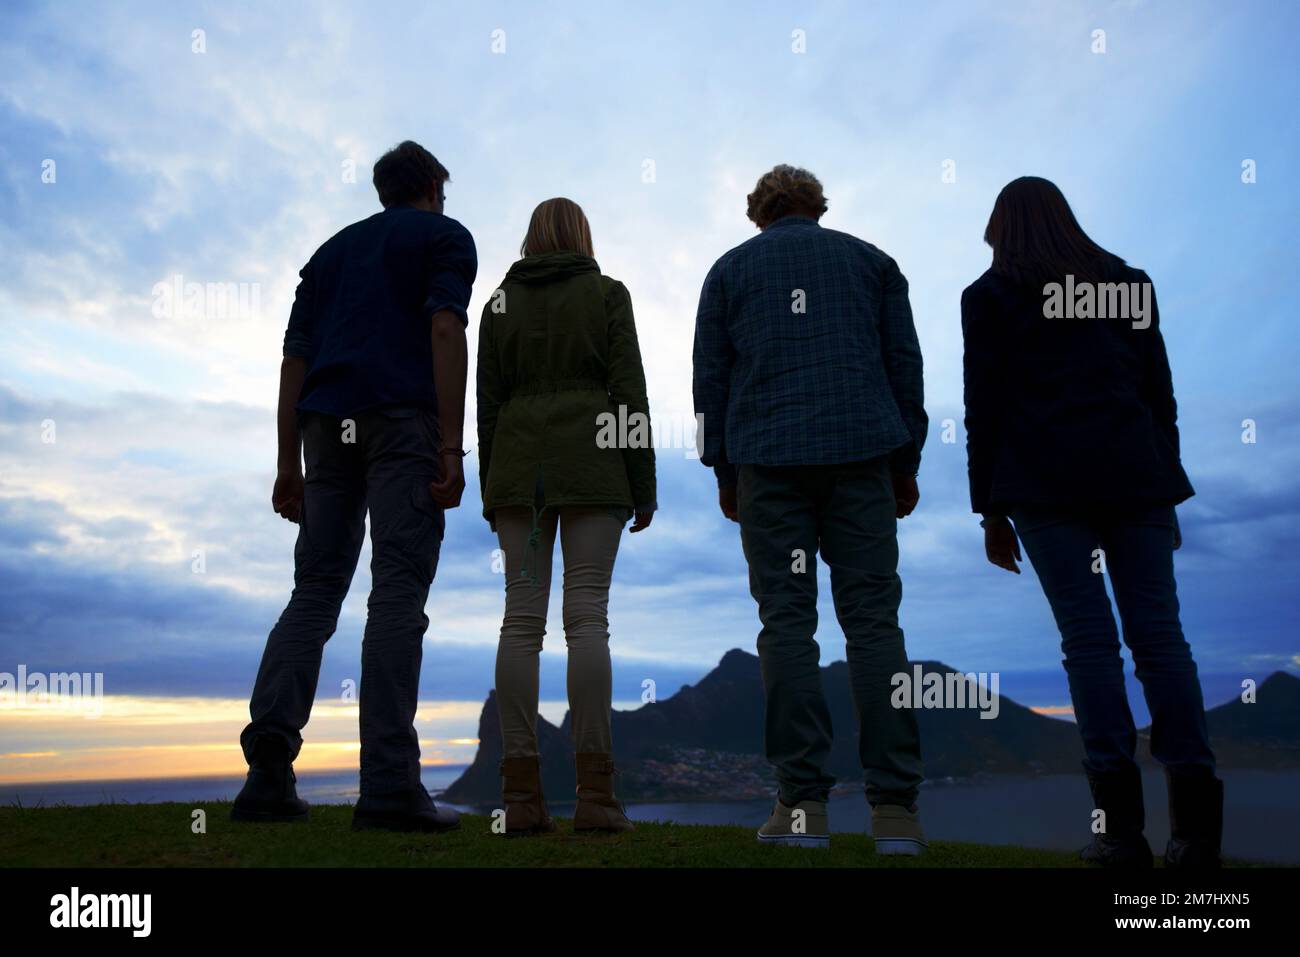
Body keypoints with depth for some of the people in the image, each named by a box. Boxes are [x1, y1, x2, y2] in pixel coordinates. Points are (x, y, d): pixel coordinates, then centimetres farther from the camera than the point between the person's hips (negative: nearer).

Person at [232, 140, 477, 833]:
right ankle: (389, 785, -14)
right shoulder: (445, 236, 12)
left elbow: (295, 359, 18)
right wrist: (451, 445, -12)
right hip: (403, 418, -5)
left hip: (326, 425, 5)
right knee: (397, 593, -10)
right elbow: (445, 332, -6)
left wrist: (288, 464, 16)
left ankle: (269, 766, -8)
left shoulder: (332, 249, 28)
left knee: (314, 592, 5)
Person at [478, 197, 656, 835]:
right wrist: (643, 484, 0)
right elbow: (628, 392, -2)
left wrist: (490, 492, 15)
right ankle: (595, 792, -9)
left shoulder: (500, 302, 15)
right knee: (588, 616, -7)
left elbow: (487, 401, 12)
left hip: (517, 465, 3)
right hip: (592, 465, -2)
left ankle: (522, 794, -1)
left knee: (522, 619, -1)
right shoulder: (607, 293, 7)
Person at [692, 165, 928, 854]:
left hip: (768, 458, -1)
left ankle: (802, 803, -3)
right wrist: (906, 463, 17)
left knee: (786, 622, 0)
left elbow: (709, 377, 11)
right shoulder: (870, 260, 19)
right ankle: (895, 808, -4)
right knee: (873, 620, -1)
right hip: (862, 453, 1)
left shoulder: (729, 269, 16)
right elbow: (905, 364, 15)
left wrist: (723, 472, 14)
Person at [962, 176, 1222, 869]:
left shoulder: (990, 296, 7)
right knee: (1159, 633, 1)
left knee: (1088, 636, -5)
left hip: (1045, 480, -3)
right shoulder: (1126, 280, 18)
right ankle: (1196, 822, -4)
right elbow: (1159, 389, 15)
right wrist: (1165, 489, 18)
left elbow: (984, 407, 2)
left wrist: (990, 510, 5)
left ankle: (1121, 825, -6)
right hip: (1135, 472, 3)